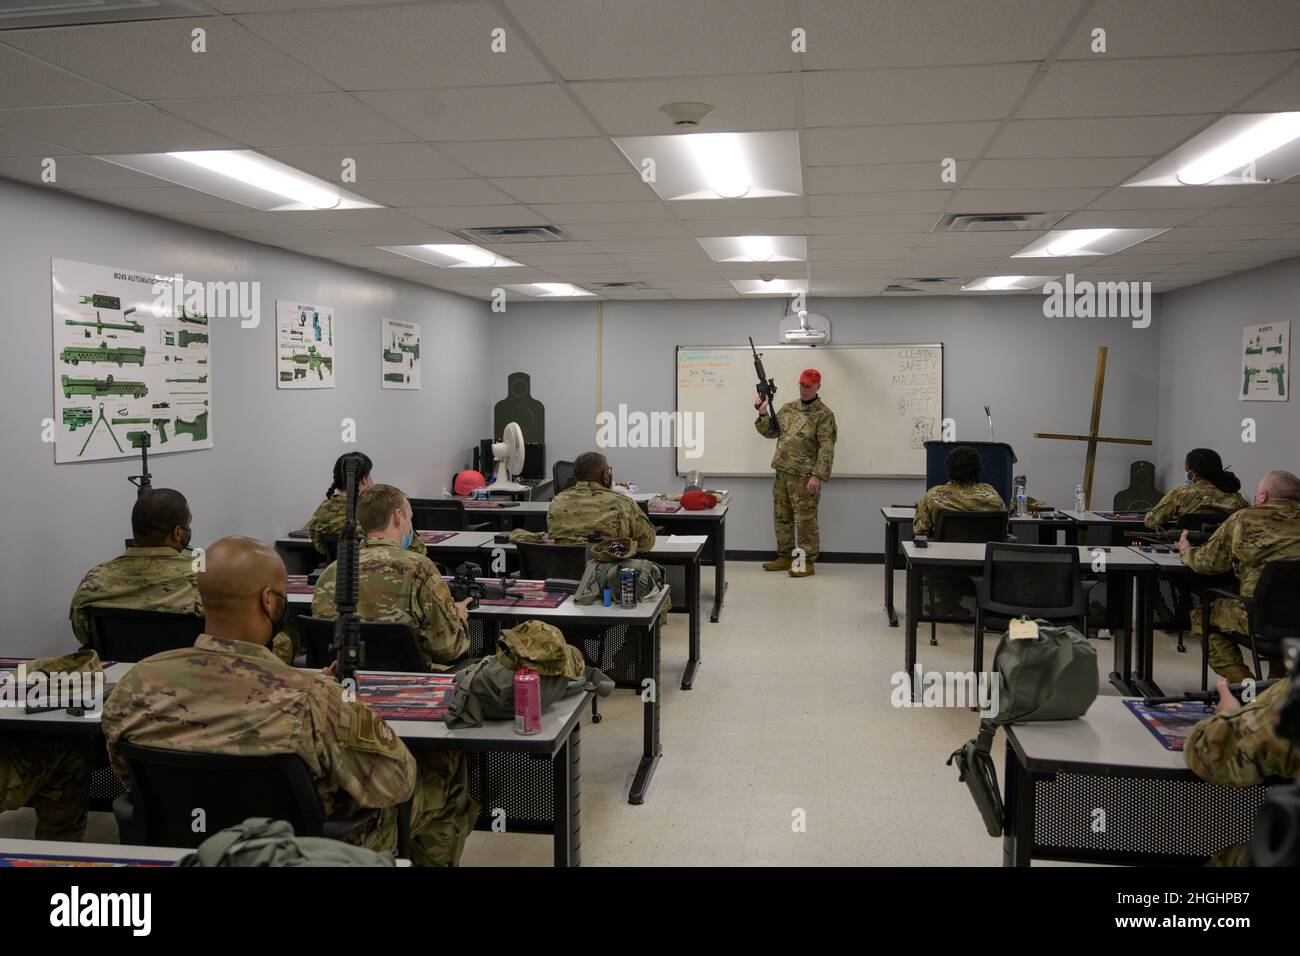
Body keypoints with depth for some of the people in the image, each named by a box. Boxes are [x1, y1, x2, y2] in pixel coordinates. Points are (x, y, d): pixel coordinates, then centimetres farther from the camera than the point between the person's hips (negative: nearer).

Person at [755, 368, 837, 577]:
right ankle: (785, 557, 23)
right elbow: (770, 432, 18)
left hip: (804, 476, -7)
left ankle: (807, 562, 6)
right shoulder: (788, 408, 13)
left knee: (805, 520, -2)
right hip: (782, 473, 7)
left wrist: (817, 476, -19)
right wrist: (763, 414, 0)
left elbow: (826, 448, -12)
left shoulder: (823, 414, -7)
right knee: (781, 517, 12)